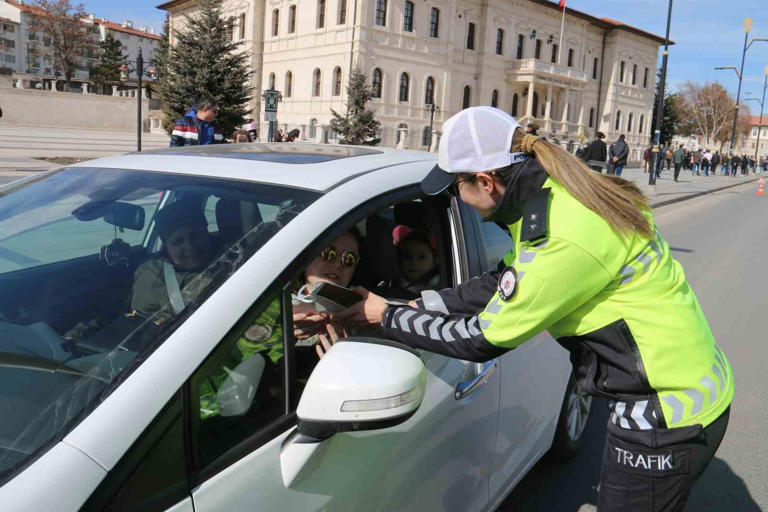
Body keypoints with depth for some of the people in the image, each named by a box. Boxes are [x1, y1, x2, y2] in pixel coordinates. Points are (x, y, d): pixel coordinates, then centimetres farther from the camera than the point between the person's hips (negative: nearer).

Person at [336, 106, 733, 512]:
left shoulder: (564, 239, -30)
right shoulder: (554, 191, -2)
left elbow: (482, 339, -19)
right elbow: (499, 286, 6)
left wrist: (388, 318, -8)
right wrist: (413, 305, 3)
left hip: (669, 416, -8)